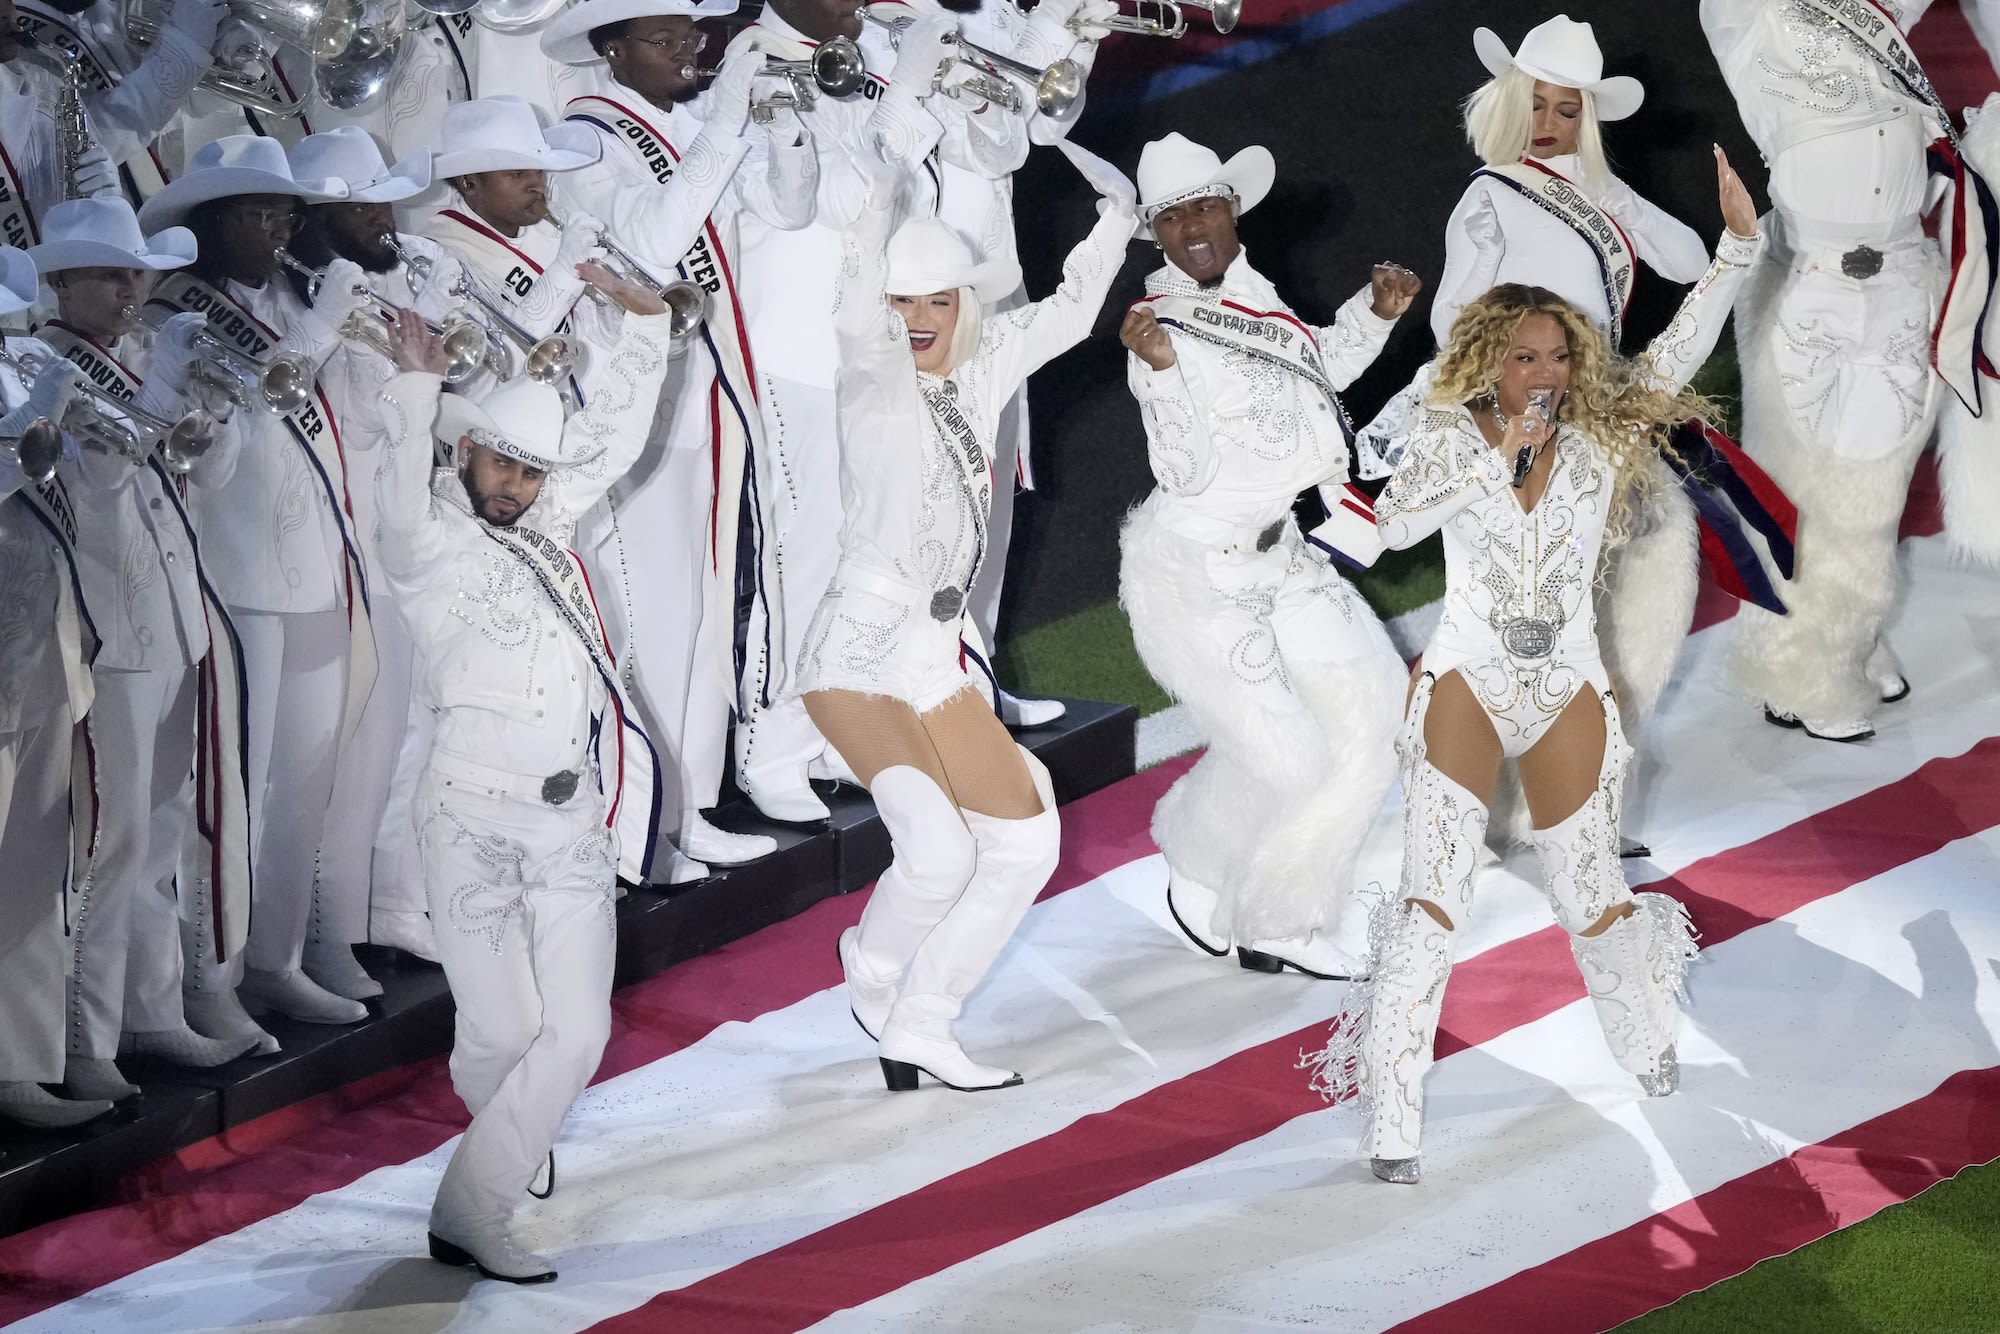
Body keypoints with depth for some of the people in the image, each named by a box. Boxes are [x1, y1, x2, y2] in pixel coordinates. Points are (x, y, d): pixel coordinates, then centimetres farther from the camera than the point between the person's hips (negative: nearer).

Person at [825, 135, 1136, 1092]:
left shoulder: (978, 372, 9)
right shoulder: (872, 380, -7)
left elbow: (1067, 313, 20)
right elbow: (858, 320, -26)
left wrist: (1117, 212, 14)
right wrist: (882, 205, -32)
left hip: (936, 659, 8)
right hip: (858, 655, -8)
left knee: (1026, 839, 9)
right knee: (939, 849, -24)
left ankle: (918, 1026, 15)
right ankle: (871, 971, 5)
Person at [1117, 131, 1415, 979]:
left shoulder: (1252, 295, 6)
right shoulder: (1165, 326, -17)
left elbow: (1318, 368, 27)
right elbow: (1186, 471, -25)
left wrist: (1375, 311, 13)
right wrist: (1160, 368, -37)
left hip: (1284, 560, 8)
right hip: (1191, 572, -8)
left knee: (1373, 718, 2)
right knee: (1281, 756, -15)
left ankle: (1282, 922, 13)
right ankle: (1199, 869, 18)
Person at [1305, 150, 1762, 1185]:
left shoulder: (1599, 436, 1)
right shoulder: (1449, 439, -2)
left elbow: (1678, 352, -4)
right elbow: (1394, 523, -18)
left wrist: (1739, 243, -12)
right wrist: (1495, 458, -22)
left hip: (1569, 698, 2)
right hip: (1465, 687, -2)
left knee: (1590, 895, 12)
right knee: (1435, 895, -13)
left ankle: (1646, 1043, 41)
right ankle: (1394, 1121, -14)